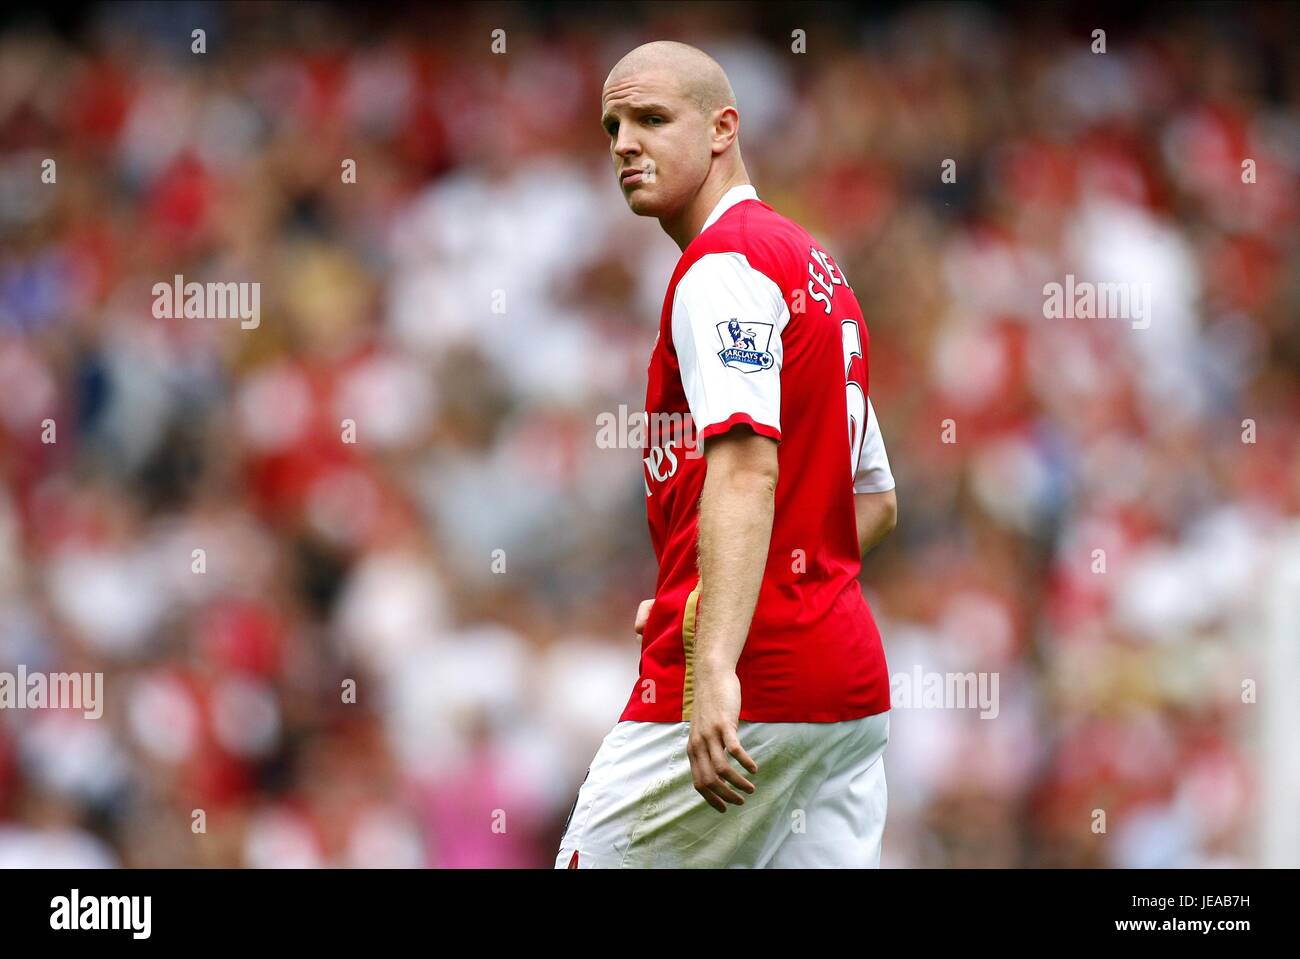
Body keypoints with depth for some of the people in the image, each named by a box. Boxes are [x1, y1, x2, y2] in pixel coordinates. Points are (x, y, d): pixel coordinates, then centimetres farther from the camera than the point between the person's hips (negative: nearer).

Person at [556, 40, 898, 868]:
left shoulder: (724, 265, -8)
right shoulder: (813, 266, 23)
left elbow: (746, 468, -24)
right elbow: (876, 502, 29)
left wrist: (716, 663, -34)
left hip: (749, 681, -9)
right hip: (849, 679, 9)